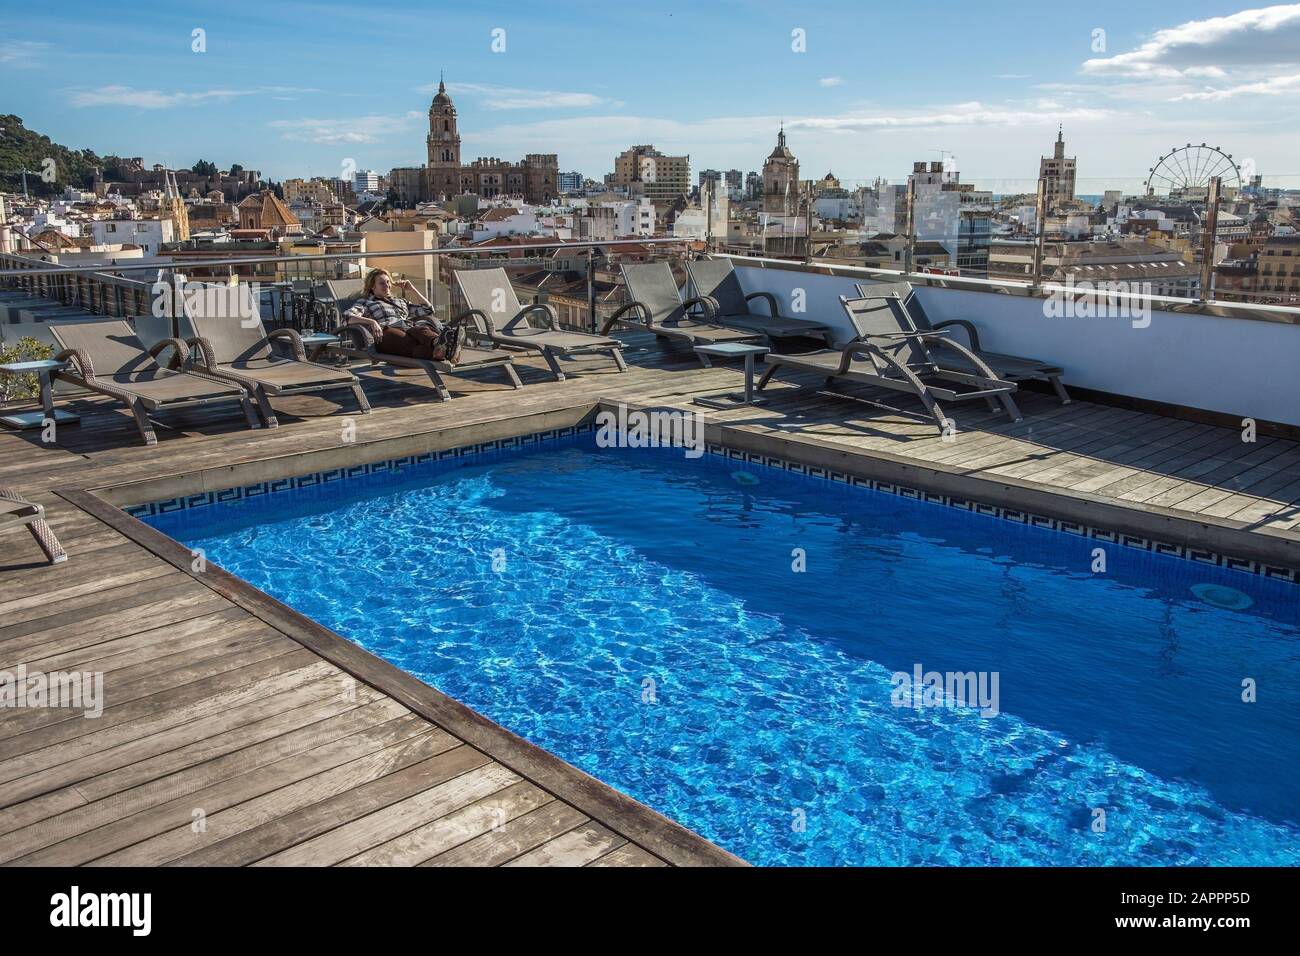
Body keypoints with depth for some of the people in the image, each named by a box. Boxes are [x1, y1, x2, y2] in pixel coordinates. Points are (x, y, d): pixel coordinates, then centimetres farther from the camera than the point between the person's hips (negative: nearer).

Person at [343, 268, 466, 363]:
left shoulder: (400, 301, 42)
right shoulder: (365, 302, 27)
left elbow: (428, 309, 43)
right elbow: (347, 316, 6)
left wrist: (412, 289, 37)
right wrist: (371, 321, -13)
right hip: (388, 333, -4)